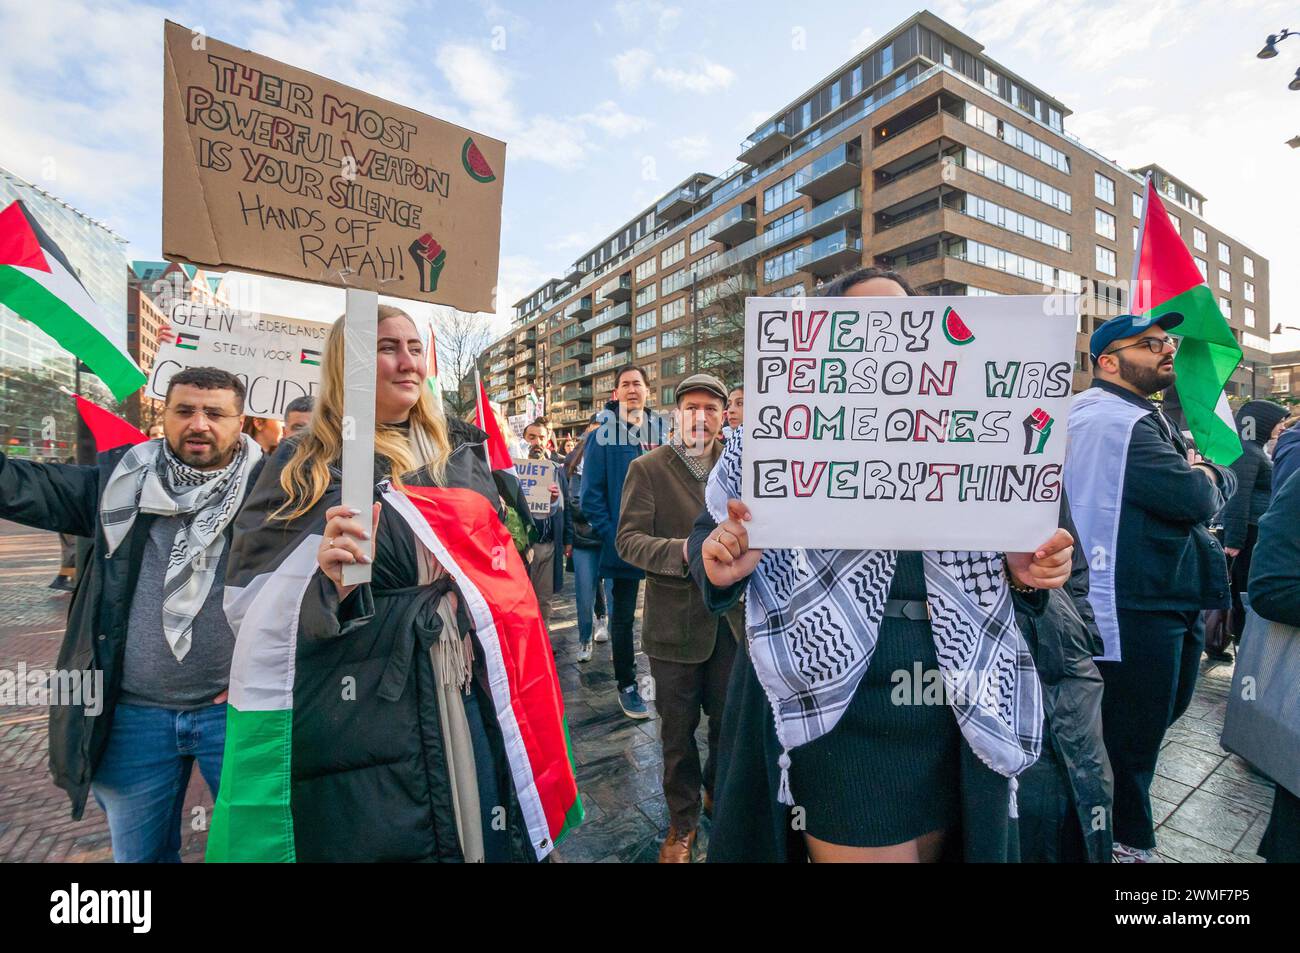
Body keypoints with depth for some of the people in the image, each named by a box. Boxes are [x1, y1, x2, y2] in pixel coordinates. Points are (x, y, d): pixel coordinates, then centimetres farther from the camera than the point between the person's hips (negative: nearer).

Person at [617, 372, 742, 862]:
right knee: (678, 729, 13)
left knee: (730, 720, 19)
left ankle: (719, 793, 48)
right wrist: (684, 551, -28)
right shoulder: (647, 468, -7)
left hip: (732, 618, 3)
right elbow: (629, 539, -13)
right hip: (676, 621, -3)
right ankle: (682, 821, 37)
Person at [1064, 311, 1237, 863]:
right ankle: (1129, 843, 25)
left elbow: (1225, 484, 16)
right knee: (1136, 731, 4)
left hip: (1173, 600, 11)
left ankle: (1121, 814, 44)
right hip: (1136, 606, -11)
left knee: (1165, 709, 24)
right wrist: (1203, 479, -4)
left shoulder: (1147, 419, 16)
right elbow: (1193, 499, -24)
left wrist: (1205, 478, -4)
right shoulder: (1112, 419, -20)